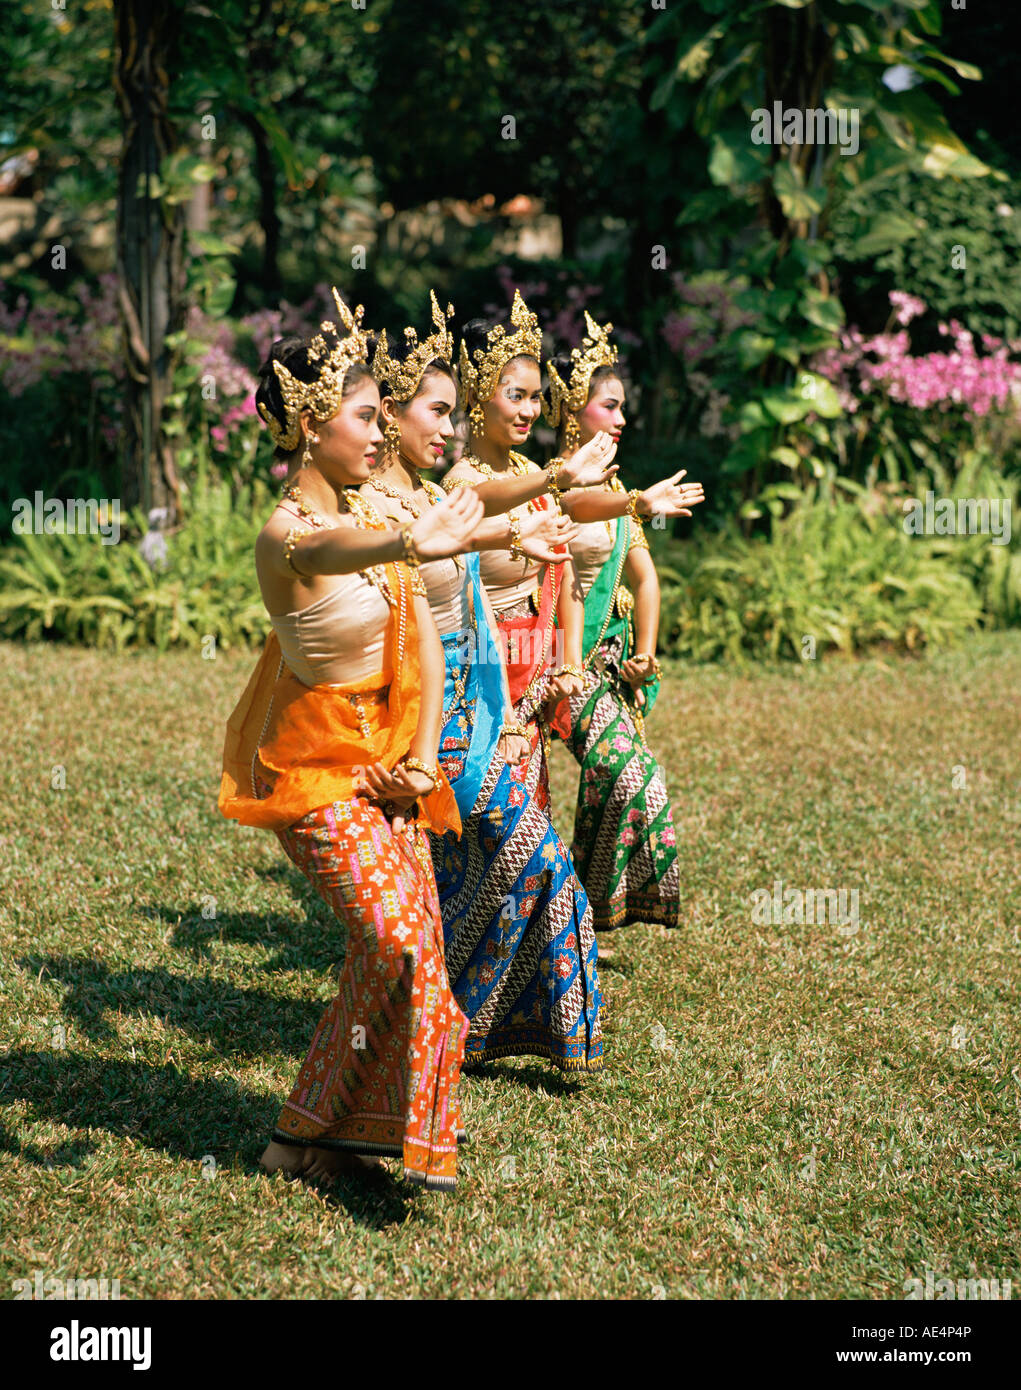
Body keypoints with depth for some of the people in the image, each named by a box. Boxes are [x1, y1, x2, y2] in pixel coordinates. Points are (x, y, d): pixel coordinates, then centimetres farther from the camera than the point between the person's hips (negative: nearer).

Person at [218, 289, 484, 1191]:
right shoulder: (286, 534, -20)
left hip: (384, 764, 8)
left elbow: (425, 643, 7)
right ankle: (308, 1135, 2)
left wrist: (423, 758, -5)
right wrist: (407, 547, -69)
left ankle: (344, 1126, 22)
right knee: (394, 939, -15)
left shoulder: (370, 512, 5)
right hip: (313, 769, -8)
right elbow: (328, 553, -46)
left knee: (413, 935, 5)